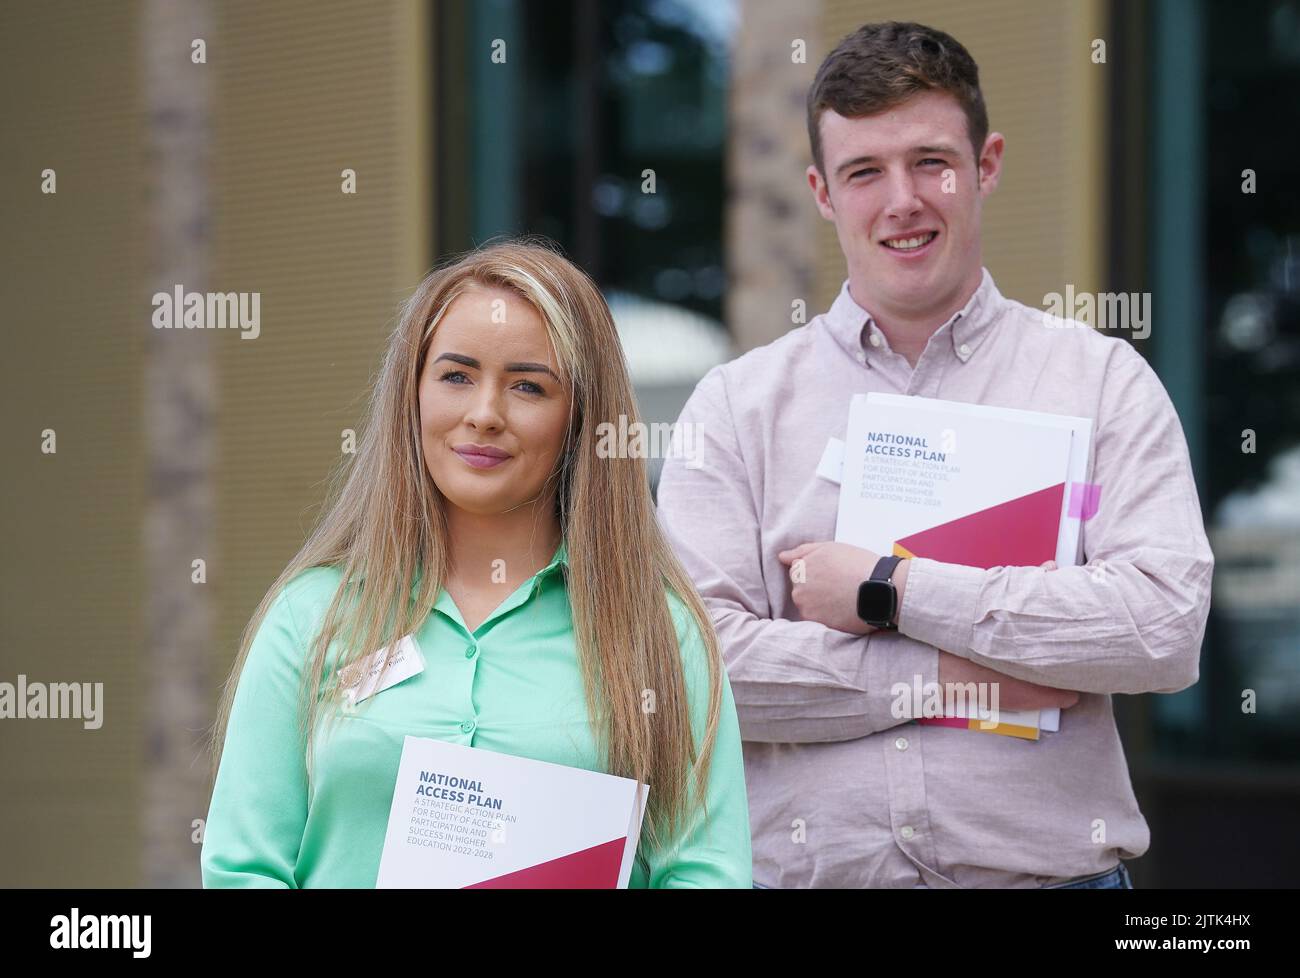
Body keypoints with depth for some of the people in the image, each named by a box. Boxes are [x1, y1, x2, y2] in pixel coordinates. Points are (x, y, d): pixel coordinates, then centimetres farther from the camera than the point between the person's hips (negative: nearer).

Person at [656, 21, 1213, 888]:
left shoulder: (1101, 379, 1)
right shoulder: (738, 403, 3)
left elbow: (1167, 629, -12)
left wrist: (888, 588, -13)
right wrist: (947, 677, -13)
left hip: (1051, 866, 0)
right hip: (802, 868, 1)